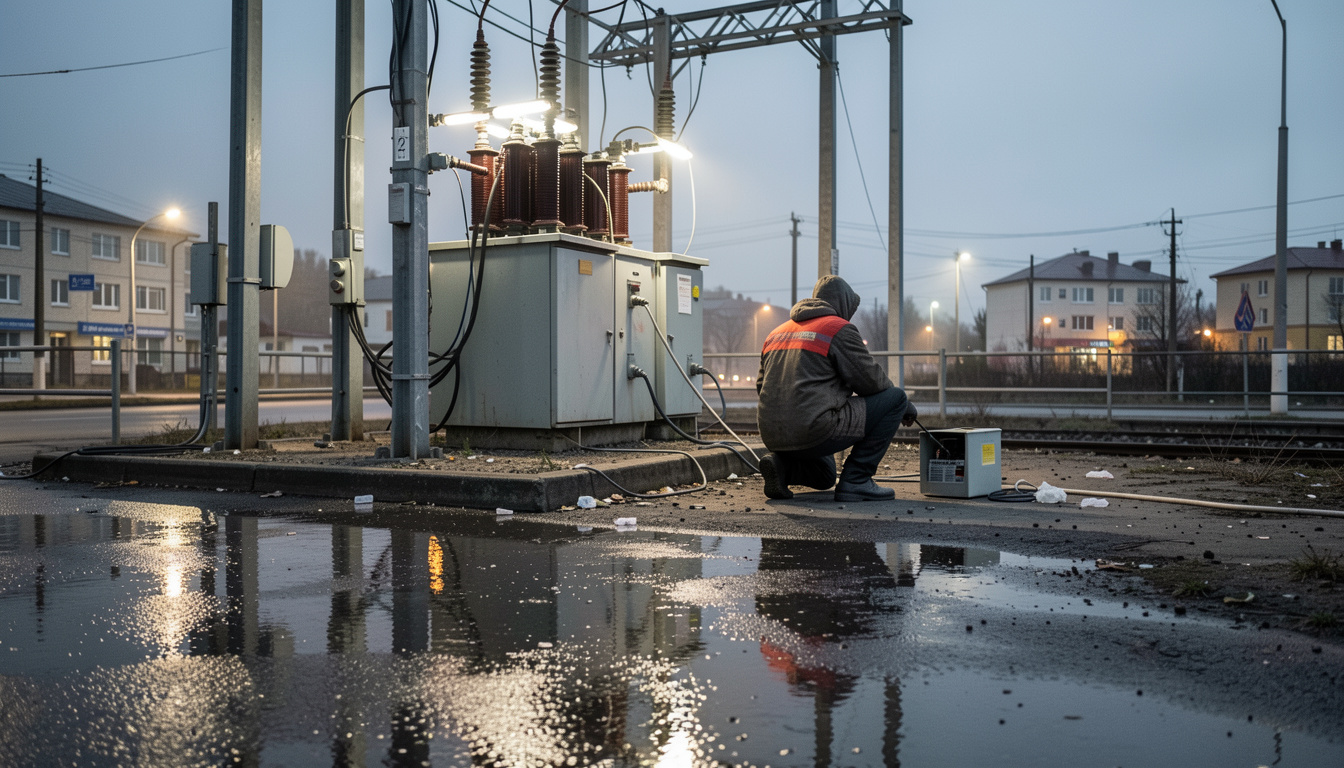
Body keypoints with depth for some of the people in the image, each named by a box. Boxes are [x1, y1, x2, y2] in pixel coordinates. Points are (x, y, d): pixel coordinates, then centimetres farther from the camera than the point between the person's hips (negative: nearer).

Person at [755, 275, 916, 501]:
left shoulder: (776, 333, 20)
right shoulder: (839, 329, -2)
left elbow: (761, 386, 22)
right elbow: (870, 380, -3)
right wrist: (906, 405, 16)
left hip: (772, 436, 8)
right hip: (814, 431, -8)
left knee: (825, 476, 37)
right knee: (894, 398, 4)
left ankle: (781, 465, 5)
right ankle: (855, 481, 1)